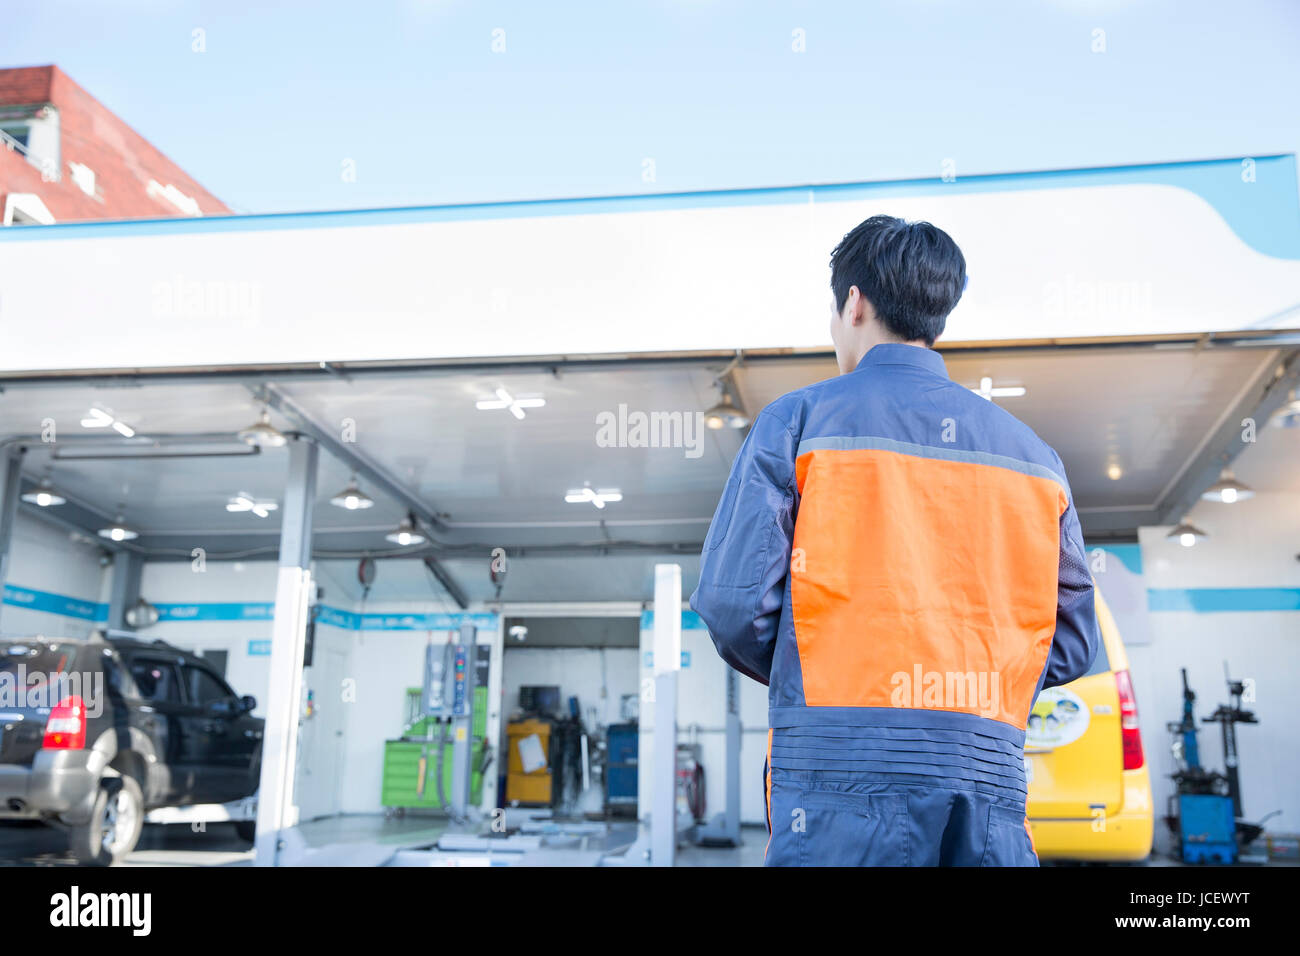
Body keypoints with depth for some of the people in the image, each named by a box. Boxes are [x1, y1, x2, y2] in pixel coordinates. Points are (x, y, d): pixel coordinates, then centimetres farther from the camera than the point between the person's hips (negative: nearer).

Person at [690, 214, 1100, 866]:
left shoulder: (799, 421, 1)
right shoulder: (1032, 452, 13)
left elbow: (733, 600, -6)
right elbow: (1073, 642, 14)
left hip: (843, 784, -3)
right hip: (992, 785, 4)